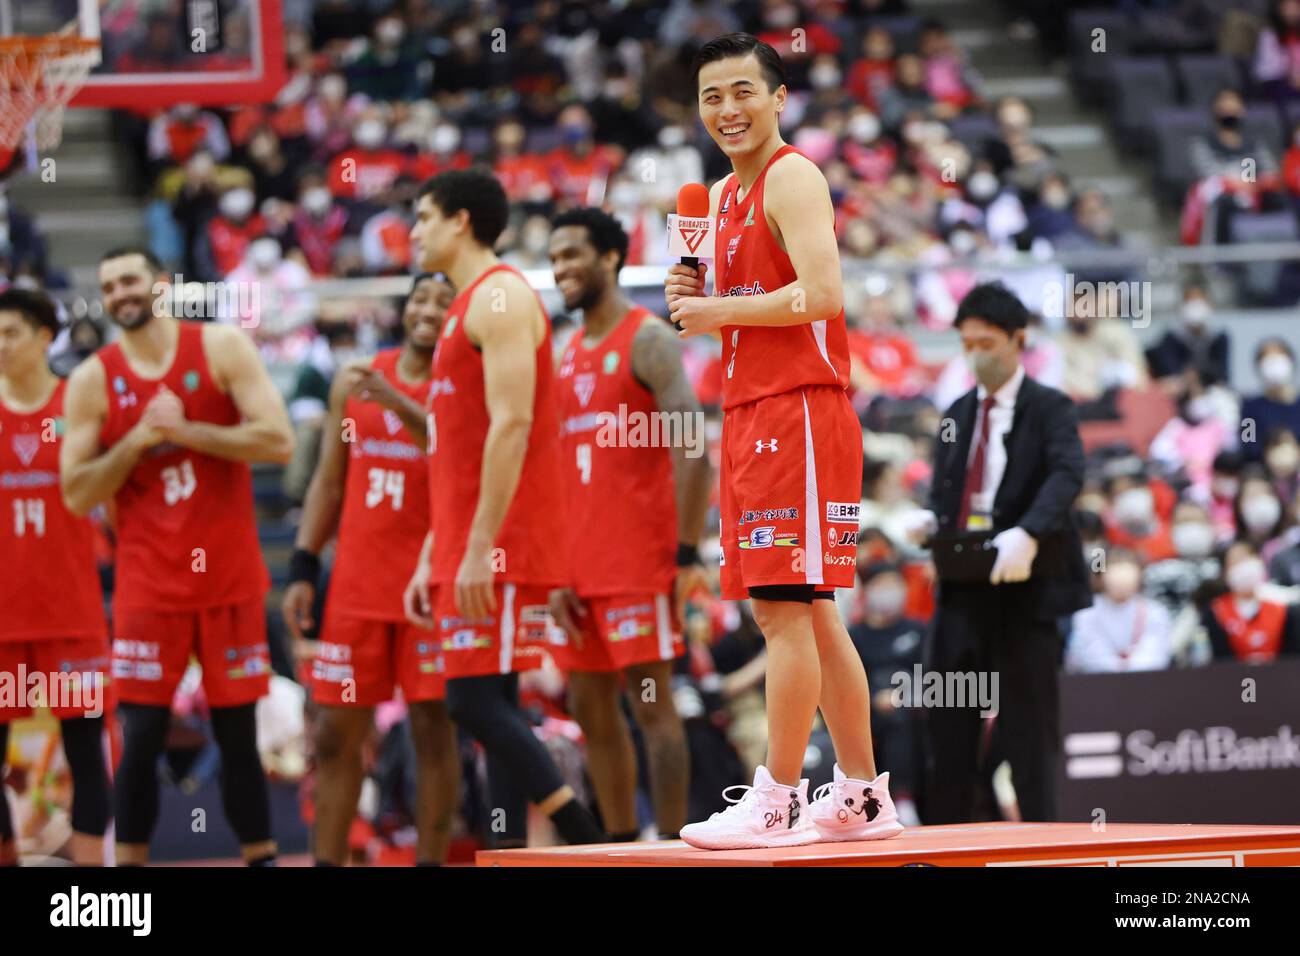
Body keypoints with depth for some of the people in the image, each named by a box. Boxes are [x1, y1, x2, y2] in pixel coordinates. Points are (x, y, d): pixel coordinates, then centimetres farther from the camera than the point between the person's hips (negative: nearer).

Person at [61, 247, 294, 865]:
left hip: (229, 575, 0)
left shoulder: (222, 348, -2)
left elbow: (278, 442, -11)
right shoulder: (92, 381, 1)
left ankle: (261, 861, 15)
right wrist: (137, 440, -14)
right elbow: (77, 495, -2)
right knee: (141, 736, -5)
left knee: (237, 734, 6)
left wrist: (186, 431, -18)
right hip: (148, 581, 0)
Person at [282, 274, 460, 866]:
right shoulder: (355, 382, 10)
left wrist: (397, 403, -32)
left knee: (433, 726, -2)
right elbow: (329, 482, 14)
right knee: (336, 733, 5)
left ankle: (429, 865, 5)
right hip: (356, 586, 4)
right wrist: (302, 569, 7)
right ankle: (326, 867, 11)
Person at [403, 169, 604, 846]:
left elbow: (511, 424, -20)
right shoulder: (467, 308, 21)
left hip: (499, 548, -10)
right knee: (491, 706, 7)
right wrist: (430, 559, 20)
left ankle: (597, 855, -13)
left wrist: (479, 548, -24)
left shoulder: (500, 297, -10)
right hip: (464, 549, 10)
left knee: (475, 701, -14)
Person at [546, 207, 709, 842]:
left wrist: (689, 555, -19)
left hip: (639, 562, -8)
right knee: (591, 706, 9)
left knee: (650, 704, -8)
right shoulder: (568, 355, 17)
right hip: (582, 566, 8)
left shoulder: (648, 340, -8)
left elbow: (692, 451, -16)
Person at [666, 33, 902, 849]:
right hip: (752, 414, 10)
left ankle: (778, 801, -11)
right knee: (810, 612, 10)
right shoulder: (726, 195, 20)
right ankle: (863, 796, 14)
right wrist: (696, 297, 8)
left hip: (797, 413, -10)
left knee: (785, 605, -11)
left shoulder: (792, 177, -9)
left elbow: (822, 293, -21)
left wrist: (718, 313, -14)